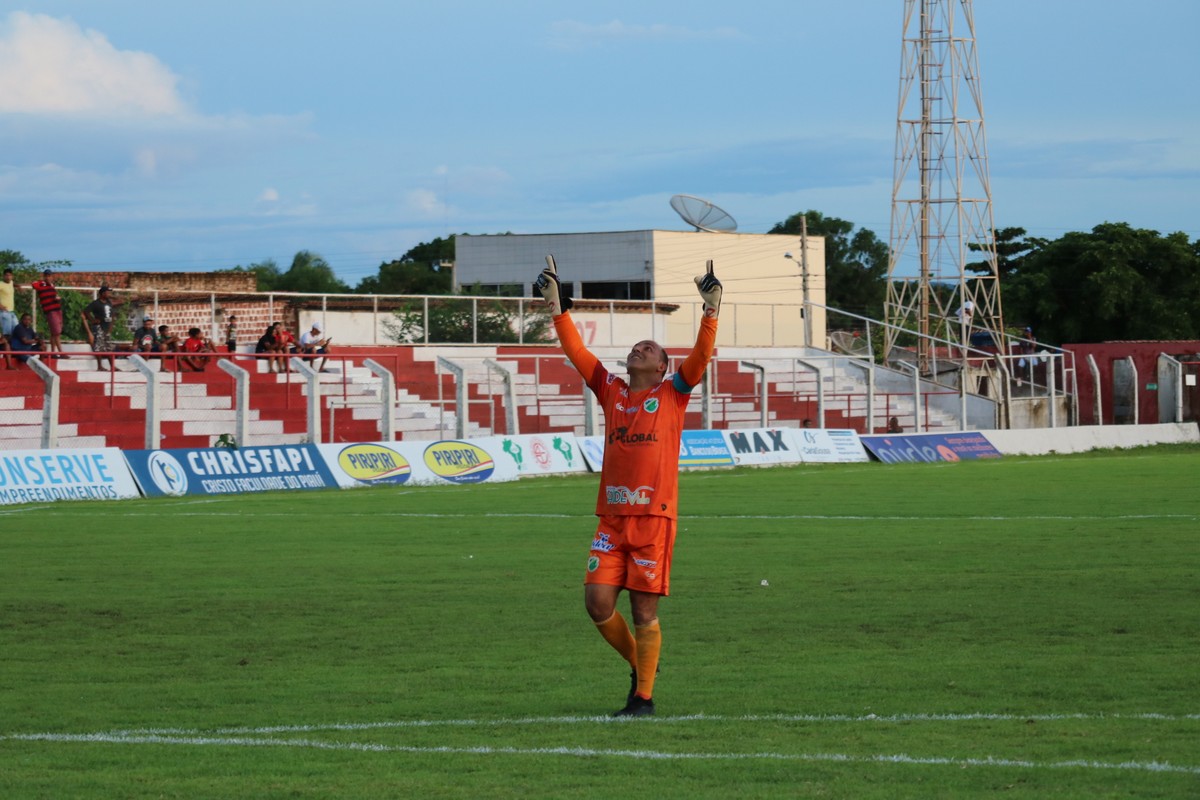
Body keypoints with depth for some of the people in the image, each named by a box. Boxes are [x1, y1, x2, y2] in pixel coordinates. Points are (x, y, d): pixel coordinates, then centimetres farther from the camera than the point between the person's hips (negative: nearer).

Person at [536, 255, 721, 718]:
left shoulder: (672, 394, 5)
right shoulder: (612, 392, 14)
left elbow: (701, 356, -7)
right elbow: (577, 353, 13)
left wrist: (711, 313, -19)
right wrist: (558, 309, 7)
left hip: (654, 518, -4)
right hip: (611, 518, 4)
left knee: (644, 610, -2)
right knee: (597, 601, -2)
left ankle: (644, 697, 8)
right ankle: (640, 665, 22)